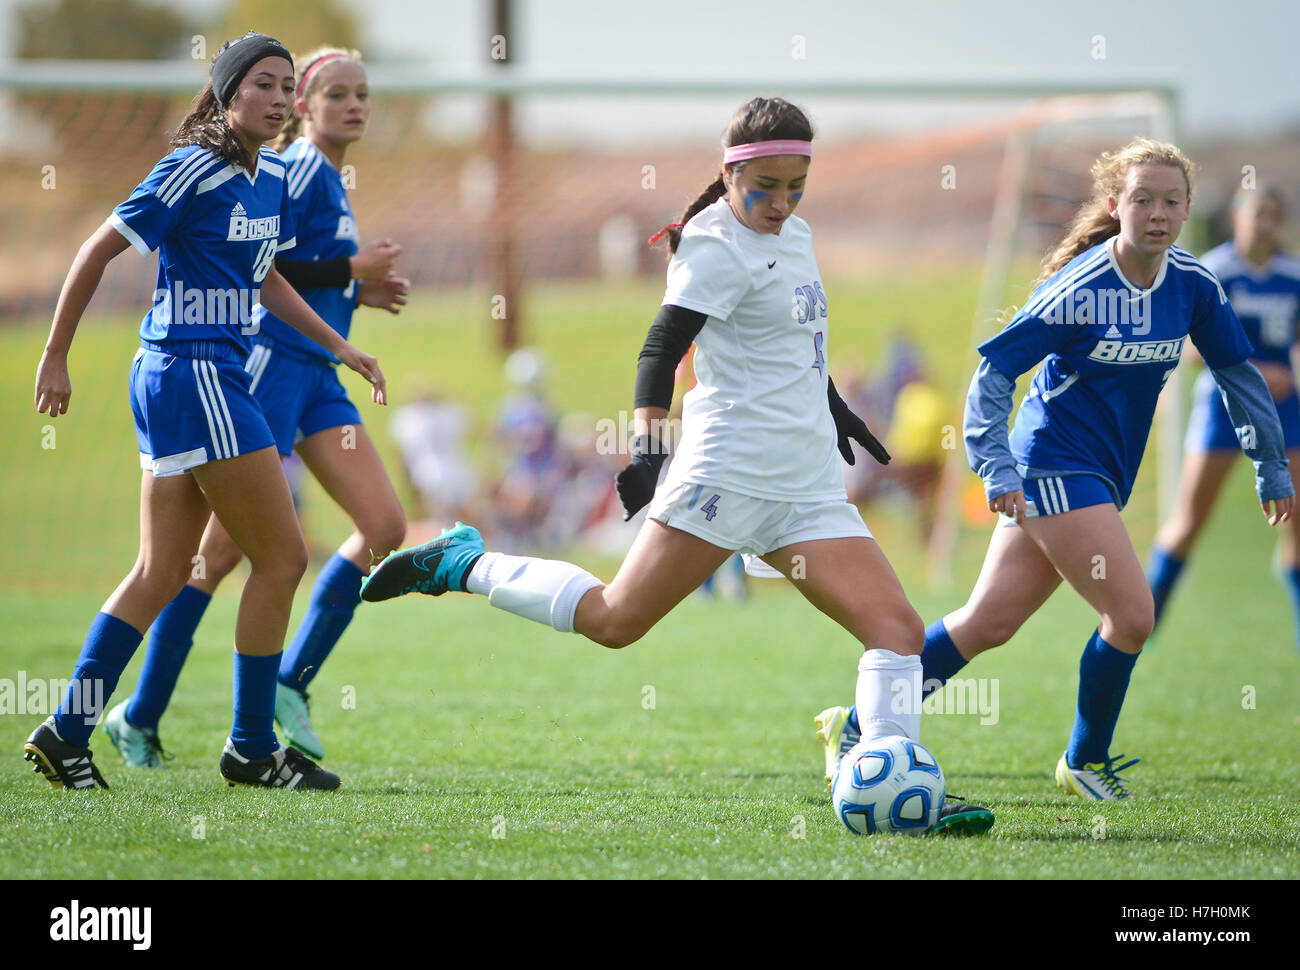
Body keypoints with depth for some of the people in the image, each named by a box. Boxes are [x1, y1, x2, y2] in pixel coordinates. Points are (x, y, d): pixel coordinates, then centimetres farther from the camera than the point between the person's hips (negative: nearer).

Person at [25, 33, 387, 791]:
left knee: (163, 572, 9)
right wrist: (56, 357, -7)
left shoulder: (273, 178, 11)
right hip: (193, 378, -9)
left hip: (215, 379, 9)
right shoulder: (194, 172, -14)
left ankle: (67, 734, 10)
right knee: (282, 558, -5)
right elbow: (98, 253, -10)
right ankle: (252, 748, 5)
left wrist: (338, 346, 19)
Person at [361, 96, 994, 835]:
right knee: (616, 620, -9)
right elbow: (662, 347, -19)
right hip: (730, 468, -8)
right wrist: (648, 444, -30)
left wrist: (832, 405, 42)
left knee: (899, 629, -6)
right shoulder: (718, 247, -10)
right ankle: (461, 564, 8)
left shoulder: (794, 233, 16)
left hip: (809, 488, 8)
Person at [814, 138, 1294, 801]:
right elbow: (994, 368, -15)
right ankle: (1086, 761, 7)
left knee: (988, 623, 7)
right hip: (1052, 466, -7)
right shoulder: (1081, 288, -18)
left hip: (1101, 475, 7)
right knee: (1131, 613, -14)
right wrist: (996, 467, -22)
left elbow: (1237, 372, 13)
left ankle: (855, 726, 16)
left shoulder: (1193, 286, 0)